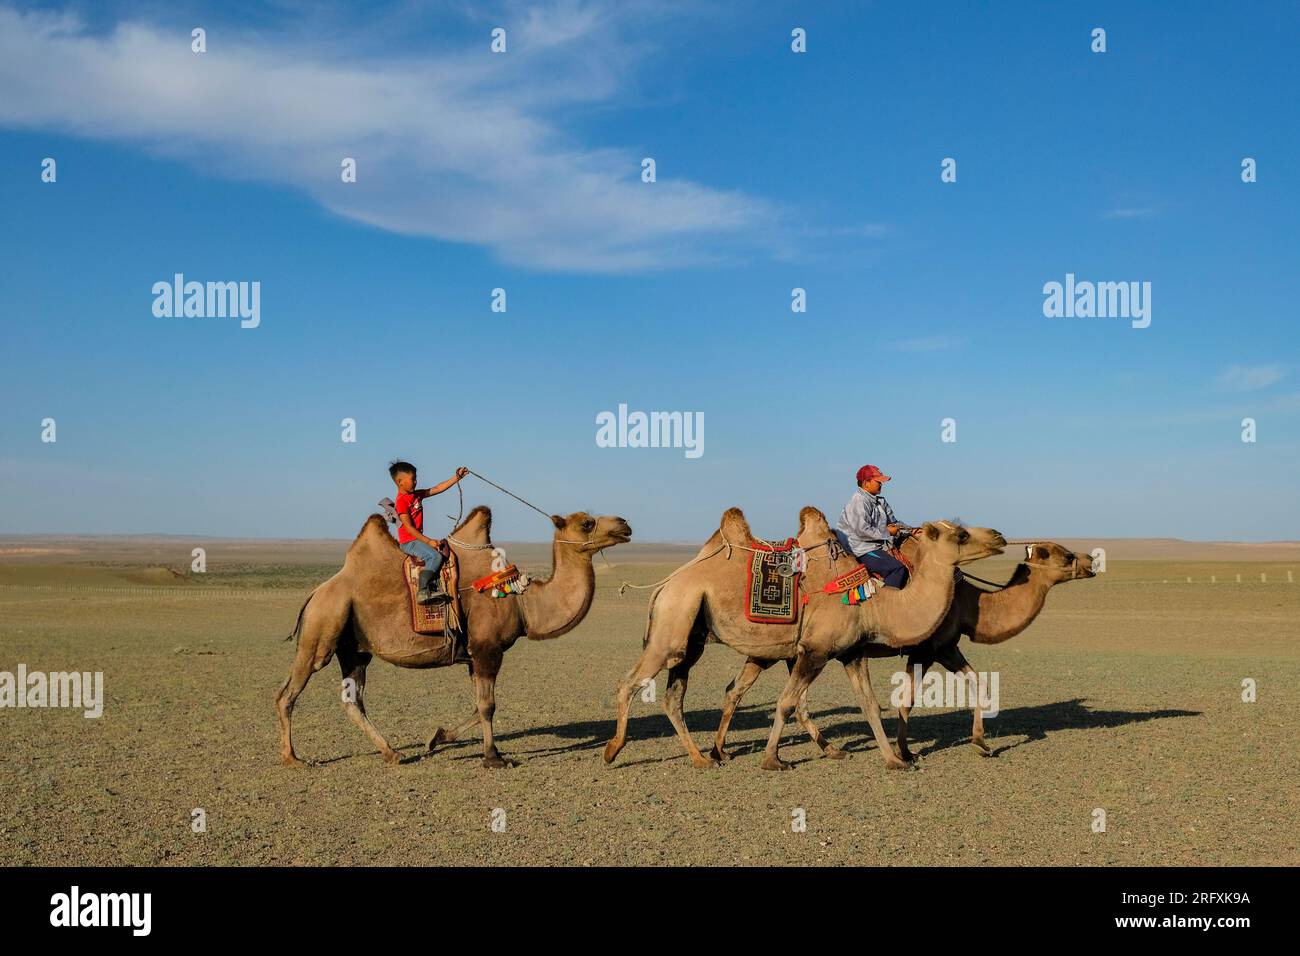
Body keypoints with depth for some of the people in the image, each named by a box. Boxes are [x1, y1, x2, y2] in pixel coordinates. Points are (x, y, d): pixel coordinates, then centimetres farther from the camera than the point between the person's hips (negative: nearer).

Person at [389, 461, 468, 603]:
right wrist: (428, 541, -20)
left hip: (417, 539, 9)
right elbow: (409, 528, -19)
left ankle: (435, 589, -15)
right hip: (408, 542, -9)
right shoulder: (401, 501, -15)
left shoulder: (416, 494, 11)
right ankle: (423, 592, -25)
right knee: (435, 556, -22)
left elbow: (437, 489, 14)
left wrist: (457, 477, 10)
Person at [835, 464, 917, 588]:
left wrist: (910, 531, 7)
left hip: (877, 547, 10)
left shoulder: (880, 502, 15)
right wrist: (887, 532, -13)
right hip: (862, 550, -10)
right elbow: (863, 530, -23)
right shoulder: (859, 501, -15)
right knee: (898, 568, -21)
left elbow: (893, 522, 23)